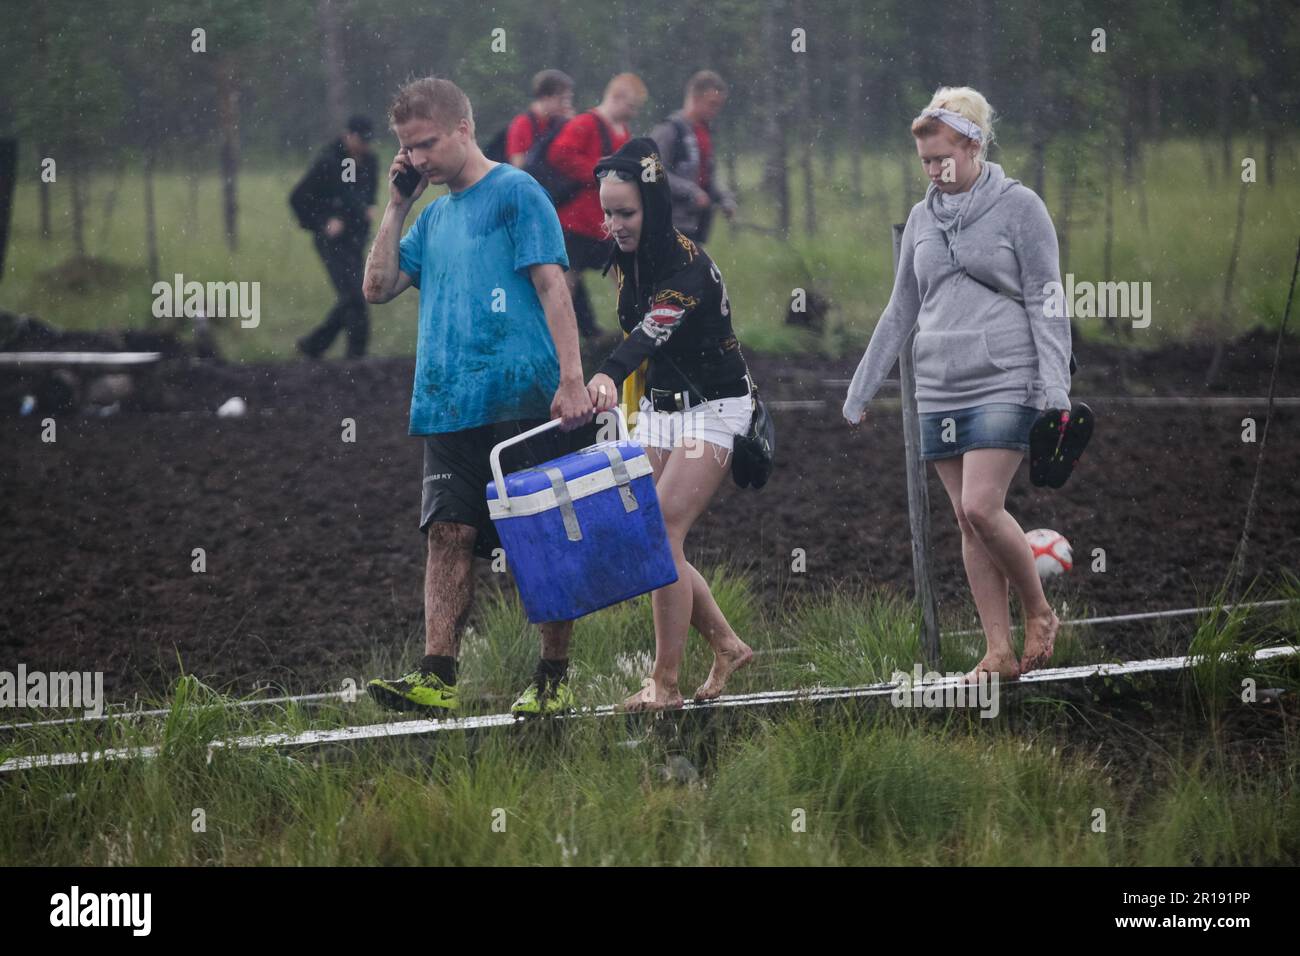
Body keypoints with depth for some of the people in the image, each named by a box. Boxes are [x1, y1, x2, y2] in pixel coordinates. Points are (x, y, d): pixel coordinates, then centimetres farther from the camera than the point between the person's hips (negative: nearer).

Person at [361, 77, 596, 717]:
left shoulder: (514, 191, -2)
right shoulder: (434, 216, 20)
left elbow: (551, 285, -9)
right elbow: (378, 287, 18)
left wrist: (571, 380, -17)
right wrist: (397, 204, 12)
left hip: (523, 396, -6)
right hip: (449, 407, 6)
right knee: (449, 534, -4)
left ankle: (555, 680, 5)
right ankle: (436, 679, -10)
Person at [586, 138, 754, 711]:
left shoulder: (688, 266, -25)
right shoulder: (625, 263, 0)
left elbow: (654, 330, -45)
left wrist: (608, 376, -62)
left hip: (713, 410, -8)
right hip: (658, 408, 8)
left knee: (661, 535, -17)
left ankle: (665, 683, -13)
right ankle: (727, 647, 17)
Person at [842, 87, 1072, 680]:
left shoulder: (1019, 207, -1)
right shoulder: (923, 218, 14)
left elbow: (1046, 302, -4)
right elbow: (901, 311, 21)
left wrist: (1055, 388, -12)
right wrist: (861, 390, 21)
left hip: (1005, 383, -6)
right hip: (939, 391, 6)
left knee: (981, 507, -17)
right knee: (968, 522, 2)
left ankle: (1039, 613, 4)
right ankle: (1000, 652, 4)